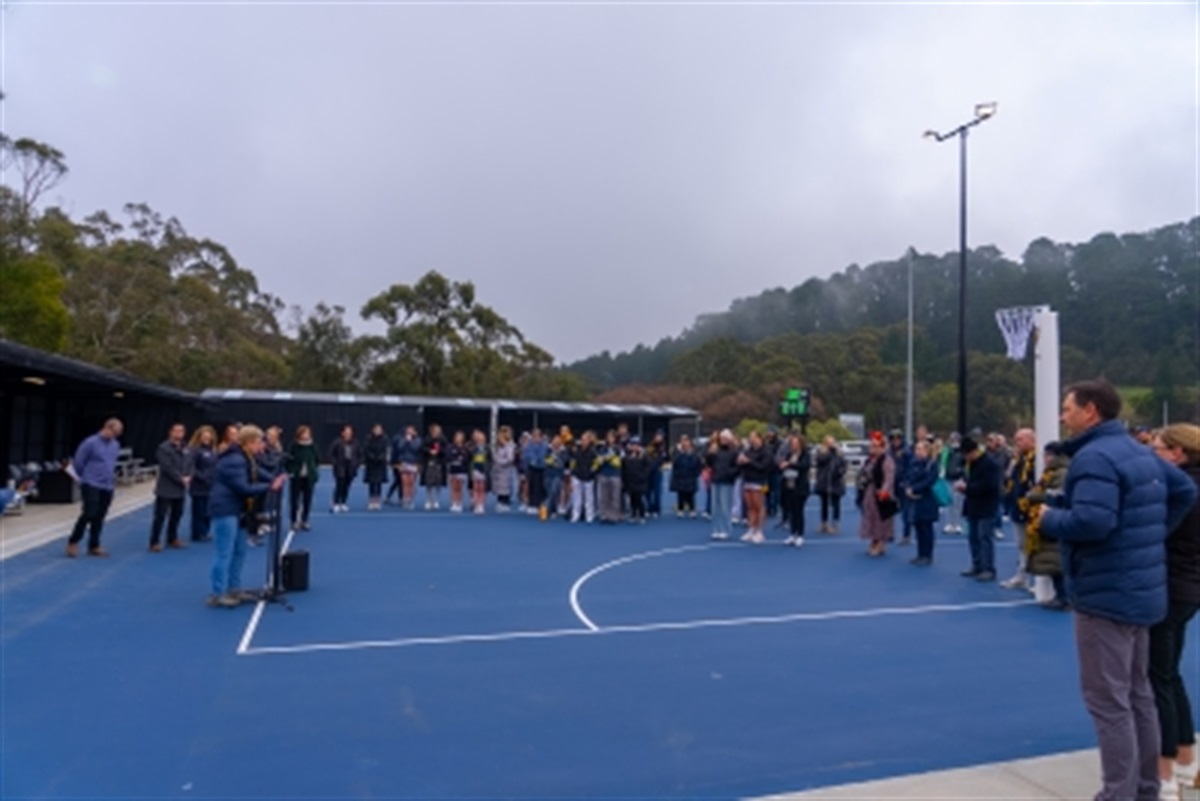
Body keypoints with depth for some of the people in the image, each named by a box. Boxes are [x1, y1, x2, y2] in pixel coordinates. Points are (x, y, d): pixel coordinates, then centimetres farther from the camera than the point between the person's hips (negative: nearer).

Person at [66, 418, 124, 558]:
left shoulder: (116, 445, 9)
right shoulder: (91, 443, -11)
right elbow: (77, 462, -4)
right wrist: (85, 478, 7)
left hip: (108, 487, 6)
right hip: (91, 485, -6)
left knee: (100, 517, 8)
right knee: (89, 514, -11)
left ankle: (94, 546, 16)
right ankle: (73, 542, 6)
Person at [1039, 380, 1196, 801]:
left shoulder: (1093, 457, -20)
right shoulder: (1140, 451, 13)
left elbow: (1091, 522, -31)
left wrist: (1048, 519, -13)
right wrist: (1153, 534, 19)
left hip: (1106, 595, -10)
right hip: (1141, 590, 10)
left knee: (1108, 701, -2)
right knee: (1137, 693, 19)